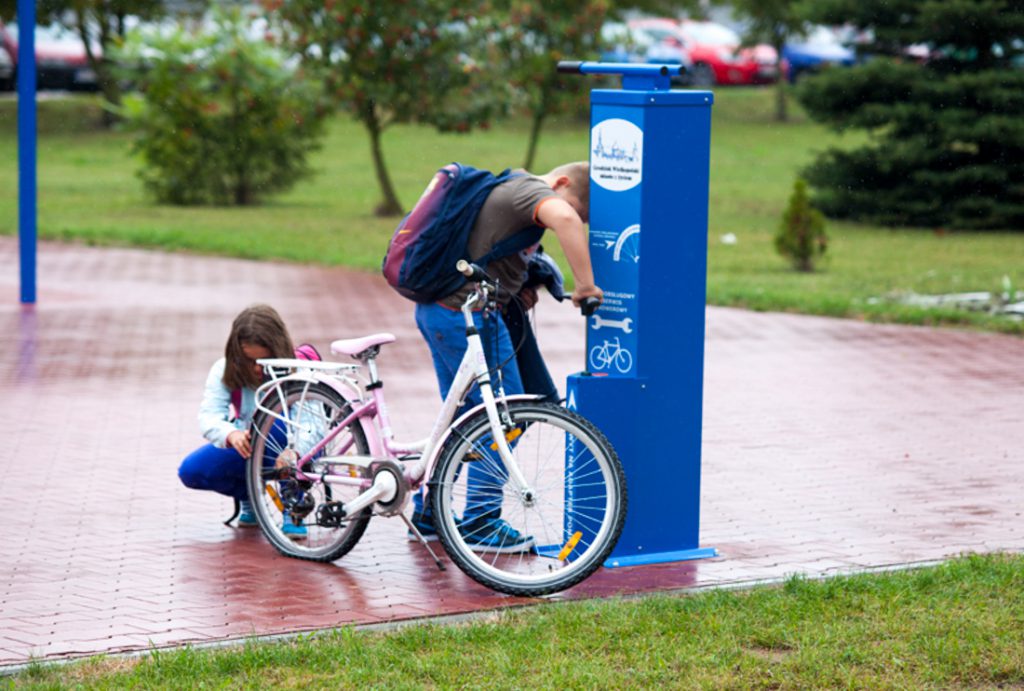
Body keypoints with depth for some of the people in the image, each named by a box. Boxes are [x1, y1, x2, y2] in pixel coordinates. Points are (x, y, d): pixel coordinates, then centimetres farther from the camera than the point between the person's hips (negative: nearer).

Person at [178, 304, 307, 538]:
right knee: (191, 471, -21)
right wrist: (231, 434, -52)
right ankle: (248, 496, 10)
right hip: (247, 448, 3)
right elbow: (209, 416, -27)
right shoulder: (225, 370, -16)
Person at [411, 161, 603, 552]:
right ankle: (480, 524, 1)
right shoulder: (533, 190, -14)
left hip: (439, 310, 10)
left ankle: (427, 513, 25)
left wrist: (520, 284, 15)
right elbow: (563, 218, -38)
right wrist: (585, 284, -32)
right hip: (467, 318, -10)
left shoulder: (511, 184, 18)